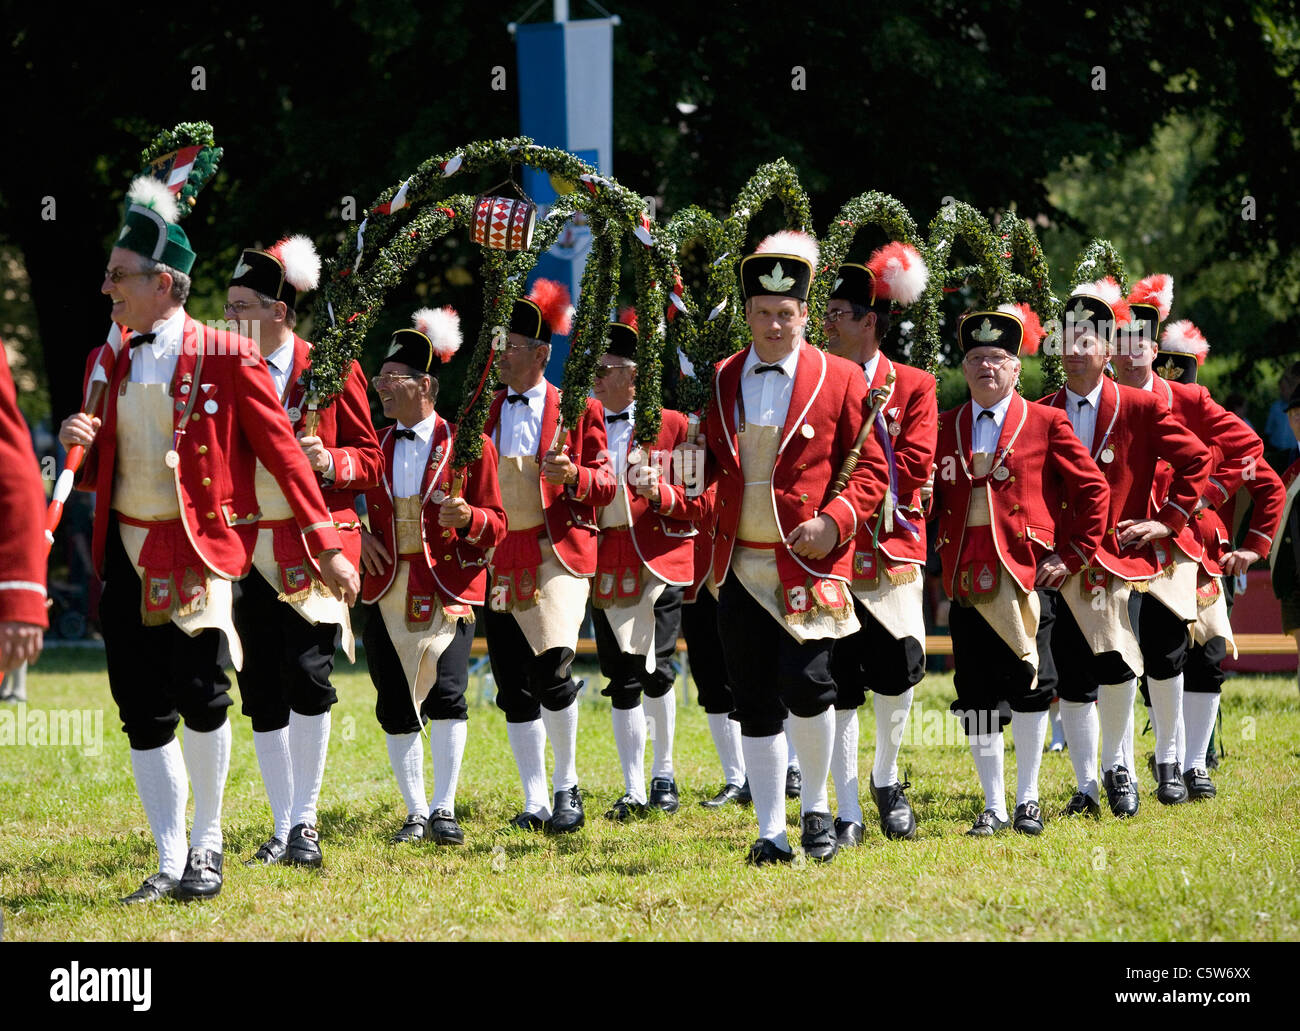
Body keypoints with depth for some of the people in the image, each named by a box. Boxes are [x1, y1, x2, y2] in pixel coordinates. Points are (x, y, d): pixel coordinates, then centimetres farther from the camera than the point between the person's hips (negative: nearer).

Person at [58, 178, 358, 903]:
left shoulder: (227, 359, -7)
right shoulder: (109, 362, 10)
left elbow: (283, 454, -4)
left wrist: (327, 545, -7)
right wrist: (79, 447, -7)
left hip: (197, 549, -5)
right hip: (126, 550, 5)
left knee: (200, 693, -15)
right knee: (143, 709, 3)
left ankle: (207, 843, 6)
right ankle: (171, 863, 11)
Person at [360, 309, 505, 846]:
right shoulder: (374, 445, 8)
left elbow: (496, 525, 1)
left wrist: (467, 518, -21)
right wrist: (355, 536, 1)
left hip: (448, 593, -4)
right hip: (388, 594, 4)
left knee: (446, 696, -15)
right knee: (395, 708, 2)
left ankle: (444, 809, -4)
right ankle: (416, 812, 14)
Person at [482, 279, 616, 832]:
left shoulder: (579, 410, 2)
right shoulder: (484, 412, 11)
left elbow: (606, 486, 2)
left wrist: (572, 476, -17)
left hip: (557, 555, -4)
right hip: (498, 559, 4)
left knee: (550, 672, -16)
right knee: (513, 688, 2)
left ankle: (567, 786, 3)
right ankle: (535, 802, 9)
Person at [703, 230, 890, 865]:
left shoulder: (840, 380, 0)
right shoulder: (722, 381, 9)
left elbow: (870, 470, 1)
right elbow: (707, 464, 16)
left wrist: (835, 521, -16)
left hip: (808, 563, -3)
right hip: (741, 567, 3)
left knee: (805, 682, -16)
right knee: (755, 703, 4)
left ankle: (816, 806, 7)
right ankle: (771, 834, 10)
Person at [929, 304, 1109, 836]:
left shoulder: (1046, 424, 2)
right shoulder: (945, 429, 11)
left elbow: (1093, 488, 2)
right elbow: (928, 500, 11)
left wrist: (1074, 554, -2)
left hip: (1026, 577, -3)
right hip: (966, 581, 3)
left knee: (1027, 687, -2)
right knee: (975, 694, 2)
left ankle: (1027, 799, 9)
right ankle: (993, 805, 10)